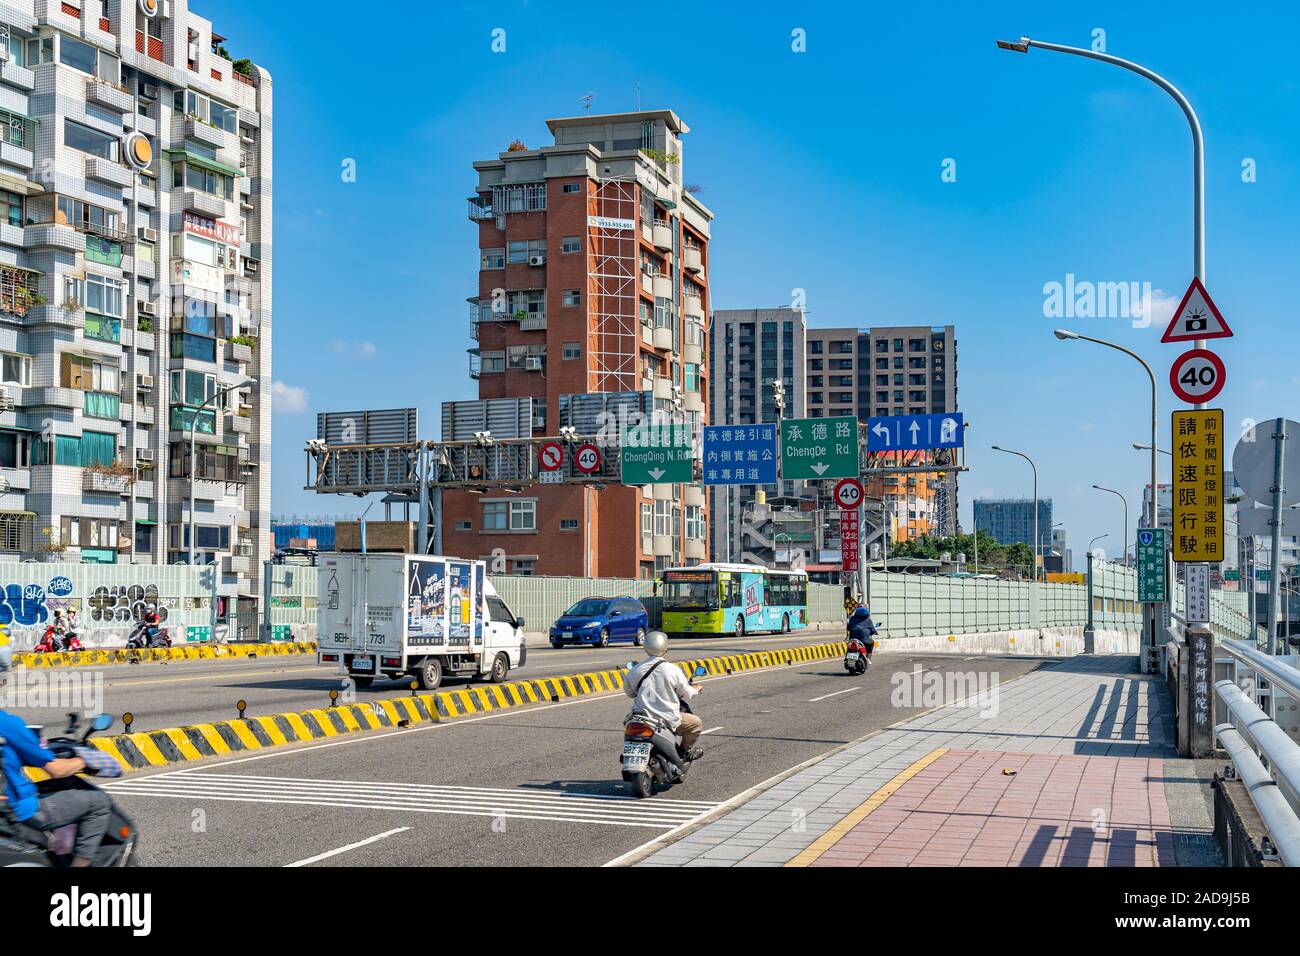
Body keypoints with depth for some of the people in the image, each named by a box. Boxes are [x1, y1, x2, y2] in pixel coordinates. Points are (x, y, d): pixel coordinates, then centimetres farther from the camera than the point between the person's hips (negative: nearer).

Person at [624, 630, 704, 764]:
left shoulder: (635, 671, -3)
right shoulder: (673, 670, -12)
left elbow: (629, 692, 13)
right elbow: (687, 695, 0)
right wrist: (695, 689, 24)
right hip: (667, 720, -4)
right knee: (696, 723, 18)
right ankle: (685, 751, 16)